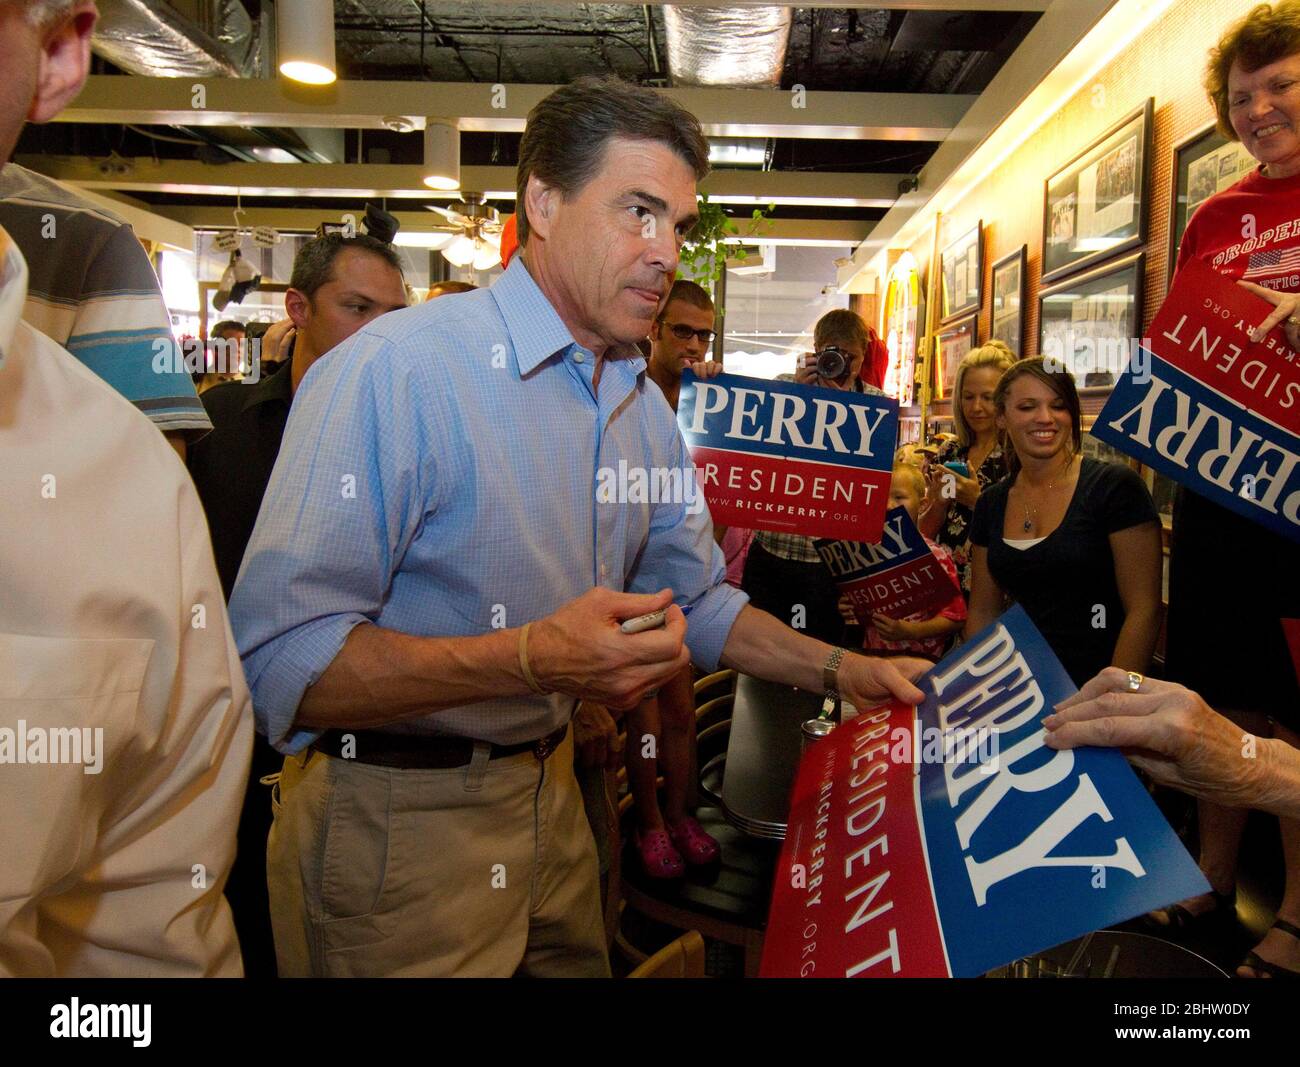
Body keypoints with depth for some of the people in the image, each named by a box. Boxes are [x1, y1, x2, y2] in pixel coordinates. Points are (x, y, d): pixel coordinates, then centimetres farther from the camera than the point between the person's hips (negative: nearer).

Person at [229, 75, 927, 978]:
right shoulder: (396, 371, -22)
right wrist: (530, 659, -37)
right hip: (397, 826, -7)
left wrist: (844, 671, 7)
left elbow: (694, 601, 16)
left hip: (549, 793, 8)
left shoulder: (647, 410, 6)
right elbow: (278, 660, -28)